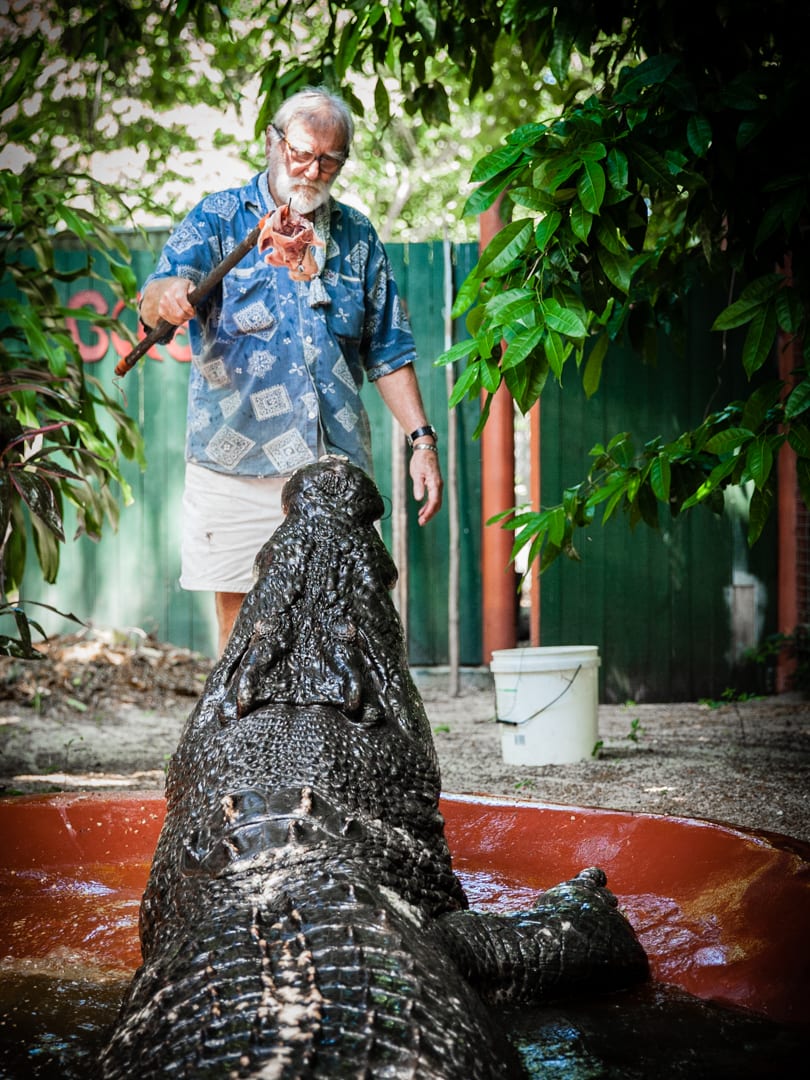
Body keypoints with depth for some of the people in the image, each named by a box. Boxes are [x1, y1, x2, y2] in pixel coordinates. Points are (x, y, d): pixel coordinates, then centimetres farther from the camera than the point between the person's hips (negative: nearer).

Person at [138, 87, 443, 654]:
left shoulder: (357, 236, 14)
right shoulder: (218, 219, 4)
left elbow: (388, 351, 17)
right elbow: (155, 301, -12)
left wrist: (421, 438, 6)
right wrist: (166, 296, -37)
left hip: (336, 470, 3)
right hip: (236, 466, -2)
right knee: (241, 623, -1)